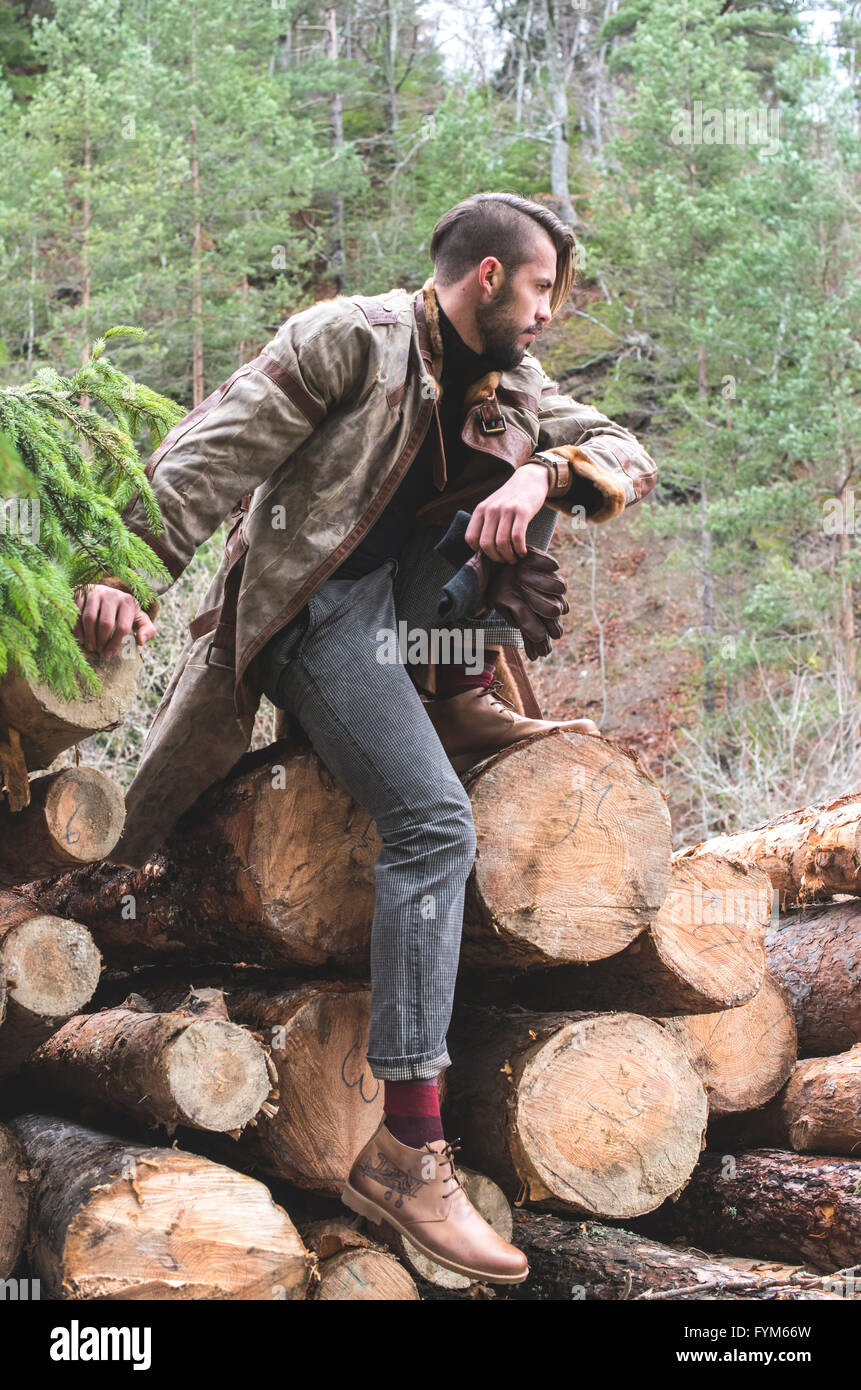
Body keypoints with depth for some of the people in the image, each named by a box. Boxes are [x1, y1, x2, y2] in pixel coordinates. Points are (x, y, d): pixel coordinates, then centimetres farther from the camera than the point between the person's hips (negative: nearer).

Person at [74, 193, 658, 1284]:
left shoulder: (511, 385, 14)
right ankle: (404, 1153, -26)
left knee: (531, 459, -6)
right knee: (434, 823, -25)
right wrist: (127, 570, -26)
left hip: (414, 595, 7)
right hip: (318, 607, -7)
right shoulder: (354, 338, -8)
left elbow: (628, 456, 6)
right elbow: (210, 456, -14)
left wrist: (545, 473, -17)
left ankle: (466, 700, -6)